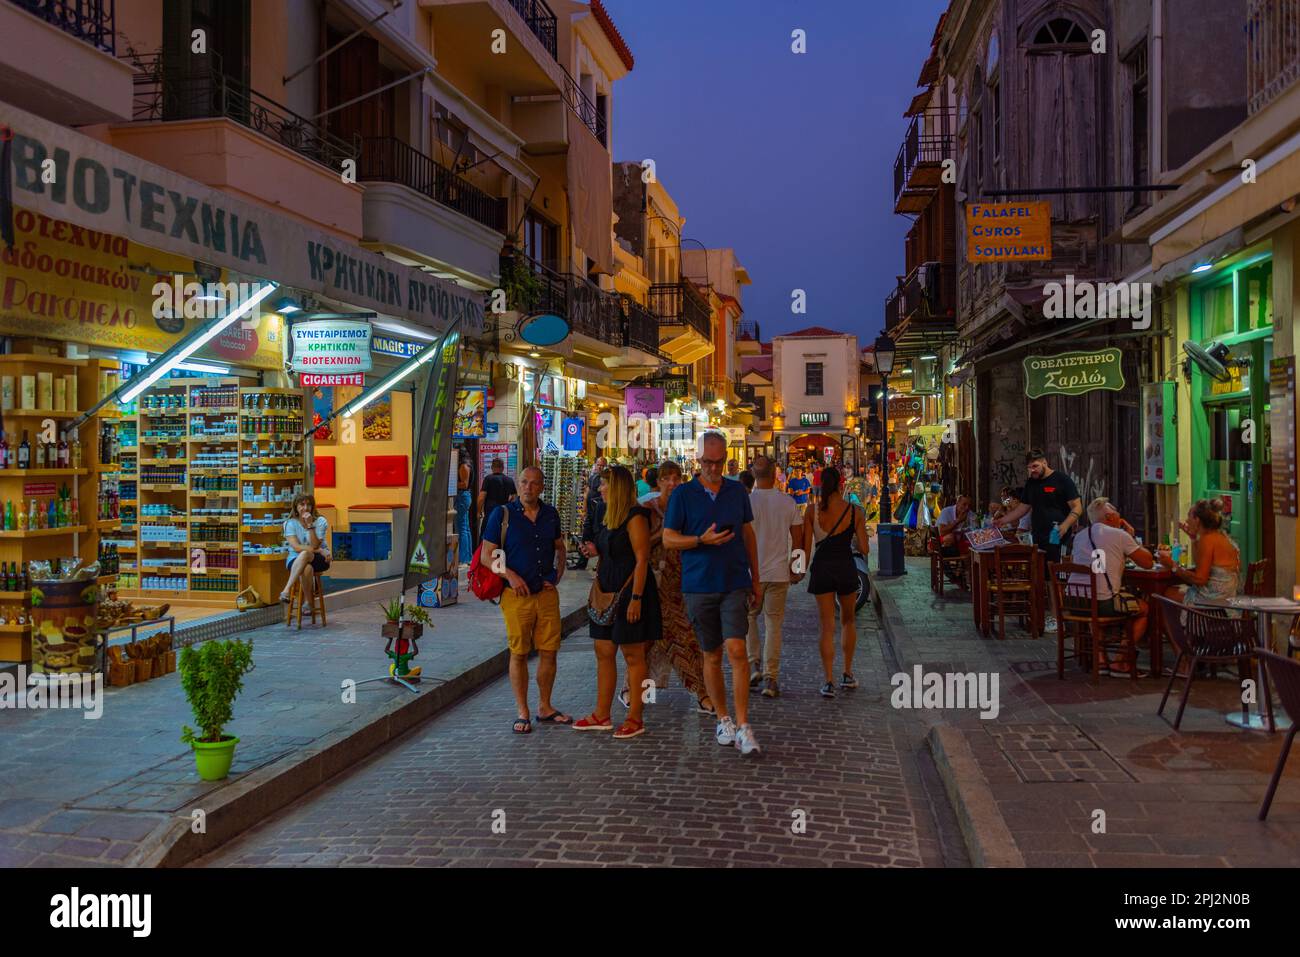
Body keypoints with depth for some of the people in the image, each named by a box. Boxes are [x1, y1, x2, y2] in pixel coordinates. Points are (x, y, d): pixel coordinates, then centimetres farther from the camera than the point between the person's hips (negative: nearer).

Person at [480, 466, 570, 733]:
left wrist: (557, 576, 7)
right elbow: (487, 555, -4)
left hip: (547, 592, 4)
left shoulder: (550, 514, 8)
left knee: (549, 651, 7)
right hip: (517, 594, -4)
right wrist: (510, 575, -16)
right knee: (519, 653, 2)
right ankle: (522, 712, 13)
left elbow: (559, 549, 22)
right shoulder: (502, 514, -5)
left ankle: (545, 707, 22)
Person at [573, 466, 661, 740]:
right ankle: (601, 715, 18)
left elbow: (642, 559, -18)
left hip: (630, 592, -9)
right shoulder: (609, 517, 14)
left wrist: (636, 597, -21)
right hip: (608, 593, 9)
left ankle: (635, 718, 6)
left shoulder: (635, 517, -13)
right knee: (603, 653, 10)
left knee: (633, 656, -1)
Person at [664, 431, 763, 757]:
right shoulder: (682, 494, 1)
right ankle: (723, 720, 23)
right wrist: (702, 540, -17)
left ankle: (743, 727, -8)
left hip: (735, 583, 1)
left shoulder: (737, 491, 8)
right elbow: (668, 538, 0)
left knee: (736, 650, -12)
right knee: (711, 656, 8)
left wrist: (755, 578, 16)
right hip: (699, 586, 0)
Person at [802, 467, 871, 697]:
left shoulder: (812, 510, -4)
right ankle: (847, 675, 24)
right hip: (846, 567, 0)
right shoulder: (855, 512, -4)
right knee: (848, 621, 21)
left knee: (827, 626, 4)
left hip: (821, 568, 0)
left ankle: (829, 682, -2)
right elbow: (864, 548, -3)